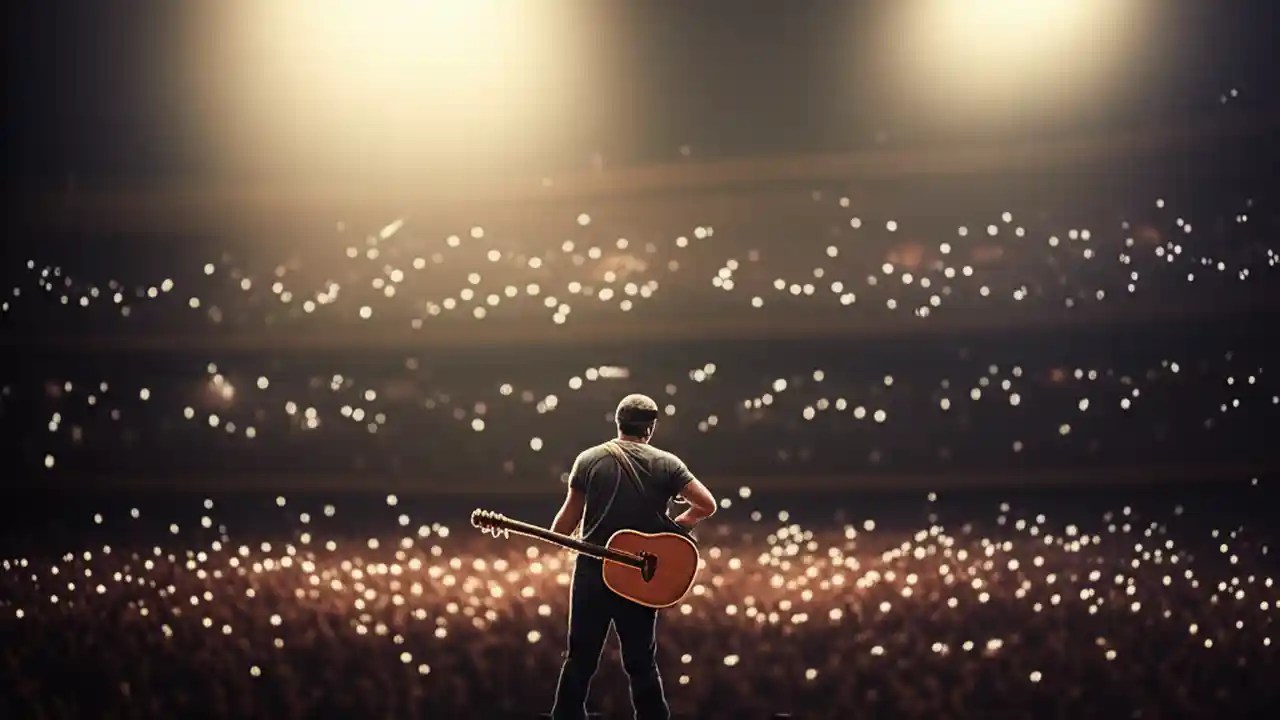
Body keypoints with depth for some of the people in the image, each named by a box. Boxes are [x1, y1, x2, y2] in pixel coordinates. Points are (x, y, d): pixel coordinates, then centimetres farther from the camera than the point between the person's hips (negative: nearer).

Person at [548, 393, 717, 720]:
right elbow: (707, 505, -5)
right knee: (641, 664, 9)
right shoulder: (667, 464, 0)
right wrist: (670, 528, 10)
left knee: (580, 661, 8)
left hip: (593, 573, 0)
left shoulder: (589, 459, 1)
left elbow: (569, 518, 2)